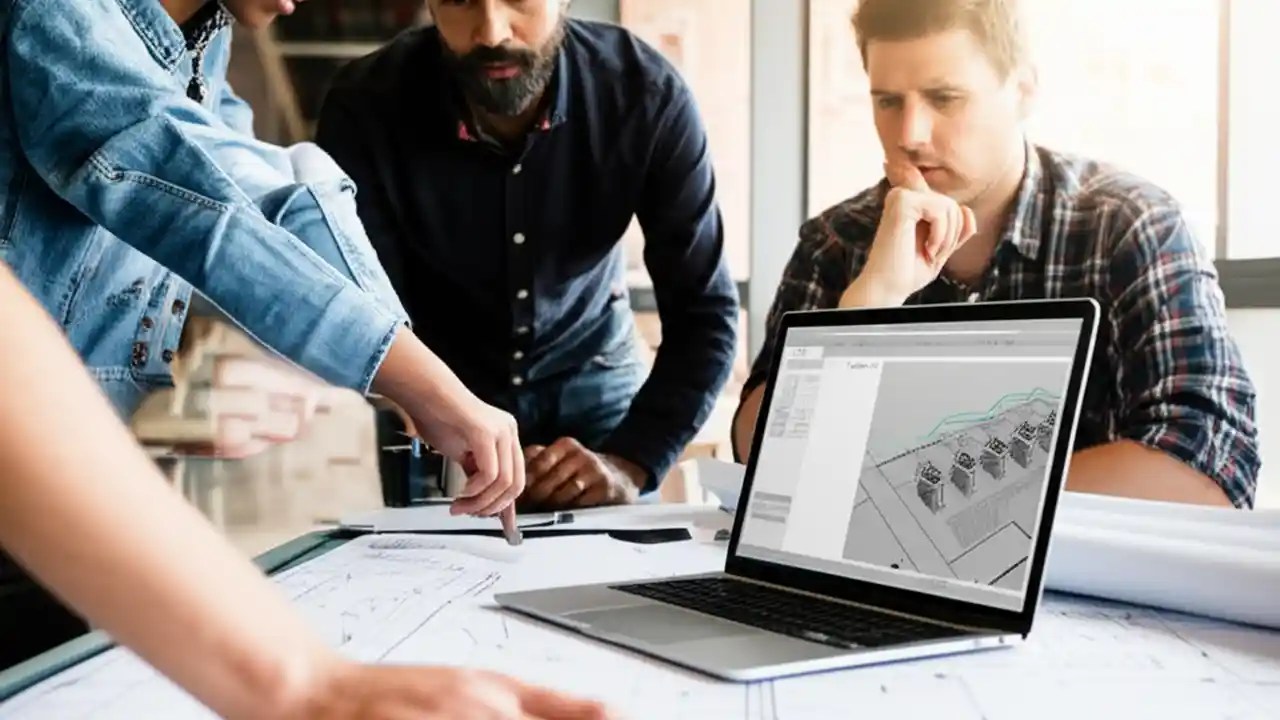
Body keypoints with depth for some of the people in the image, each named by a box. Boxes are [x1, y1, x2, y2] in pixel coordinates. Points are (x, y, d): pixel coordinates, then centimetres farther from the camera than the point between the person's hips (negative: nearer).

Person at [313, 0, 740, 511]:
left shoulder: (646, 93, -24)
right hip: (438, 388, -1)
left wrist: (631, 462, -34)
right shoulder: (365, 106, -26)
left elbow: (704, 312, -21)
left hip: (591, 373, 1)